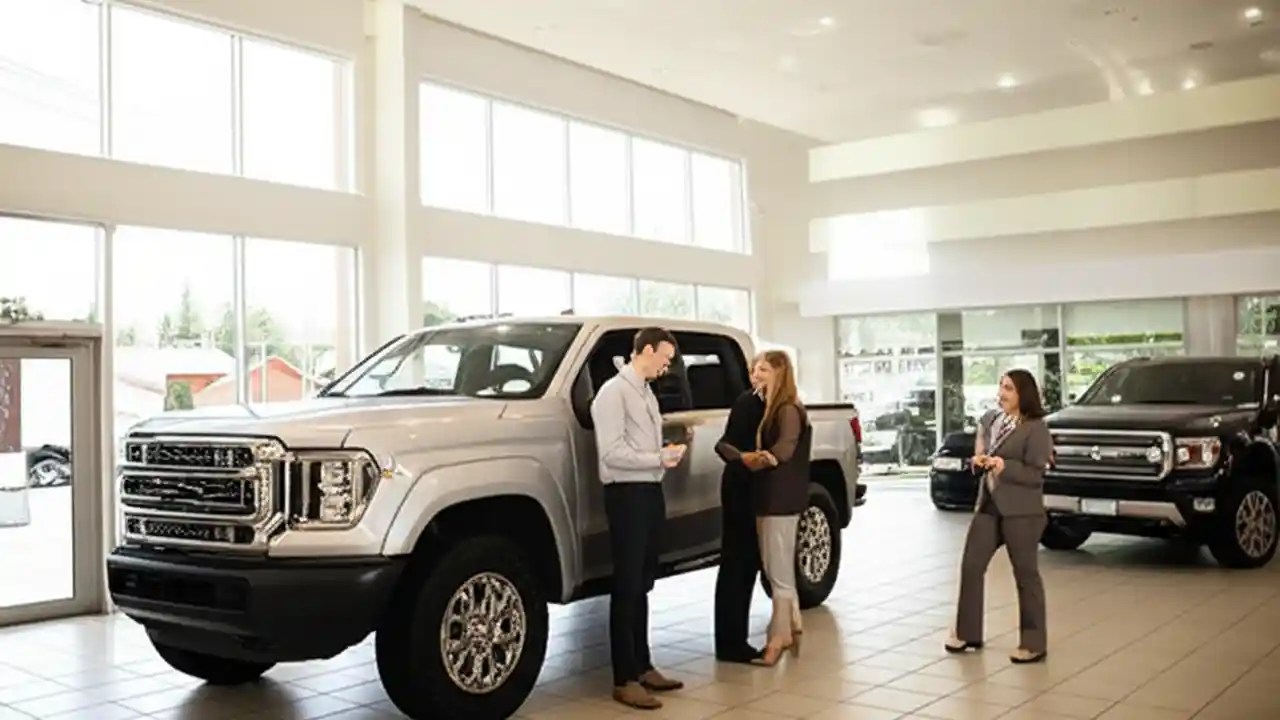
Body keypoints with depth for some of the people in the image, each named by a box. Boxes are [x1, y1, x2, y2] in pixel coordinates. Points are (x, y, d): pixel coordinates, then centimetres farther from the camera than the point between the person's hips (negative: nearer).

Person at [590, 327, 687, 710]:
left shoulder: (647, 394, 16)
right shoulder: (614, 392, -12)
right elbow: (612, 453, -20)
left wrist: (665, 455, 1)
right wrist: (660, 458, -15)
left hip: (651, 492, 9)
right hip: (627, 494, -9)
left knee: (642, 585, 15)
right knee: (626, 586, -4)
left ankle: (642, 666, 24)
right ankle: (625, 679, 1)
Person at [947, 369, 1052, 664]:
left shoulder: (1035, 428, -10)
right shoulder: (990, 419, 10)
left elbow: (1035, 474, -13)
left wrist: (1004, 466, -23)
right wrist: (978, 461, 0)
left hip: (1020, 511, -6)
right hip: (988, 505, 7)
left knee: (1026, 574, 3)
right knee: (971, 566, 6)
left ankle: (1034, 642, 14)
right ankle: (968, 633, 18)